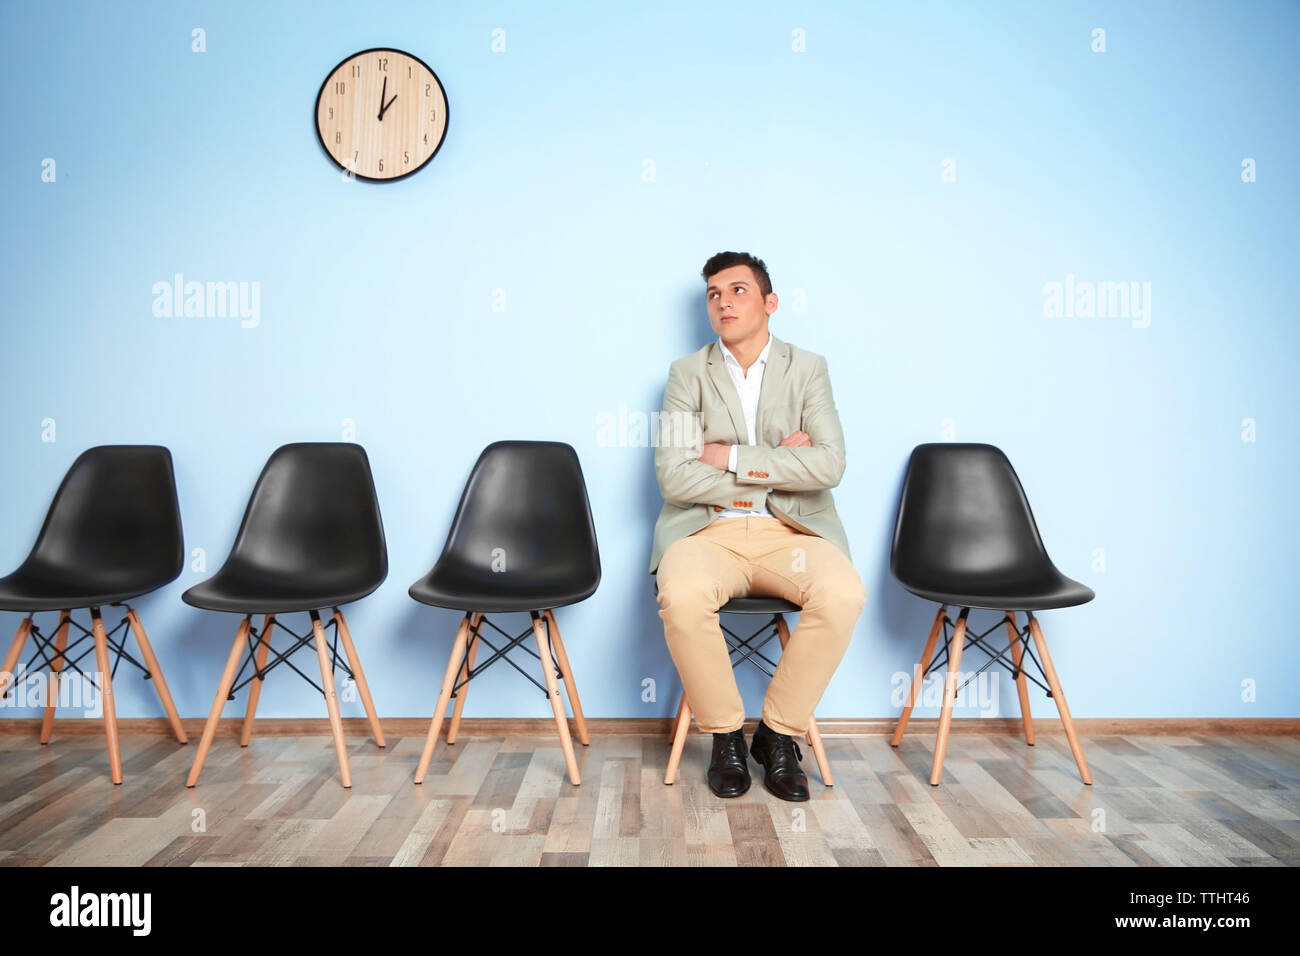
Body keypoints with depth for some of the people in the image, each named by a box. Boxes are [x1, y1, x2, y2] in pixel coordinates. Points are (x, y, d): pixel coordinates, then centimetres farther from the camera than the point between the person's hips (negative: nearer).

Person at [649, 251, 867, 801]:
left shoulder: (808, 369, 9)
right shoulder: (688, 374, 8)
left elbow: (830, 465, -7)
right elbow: (674, 477, -6)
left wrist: (731, 457, -10)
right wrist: (778, 466, -6)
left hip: (790, 530, 1)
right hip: (709, 530, 0)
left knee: (843, 595, -30)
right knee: (682, 597, -33)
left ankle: (780, 734, -6)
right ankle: (725, 735, -6)